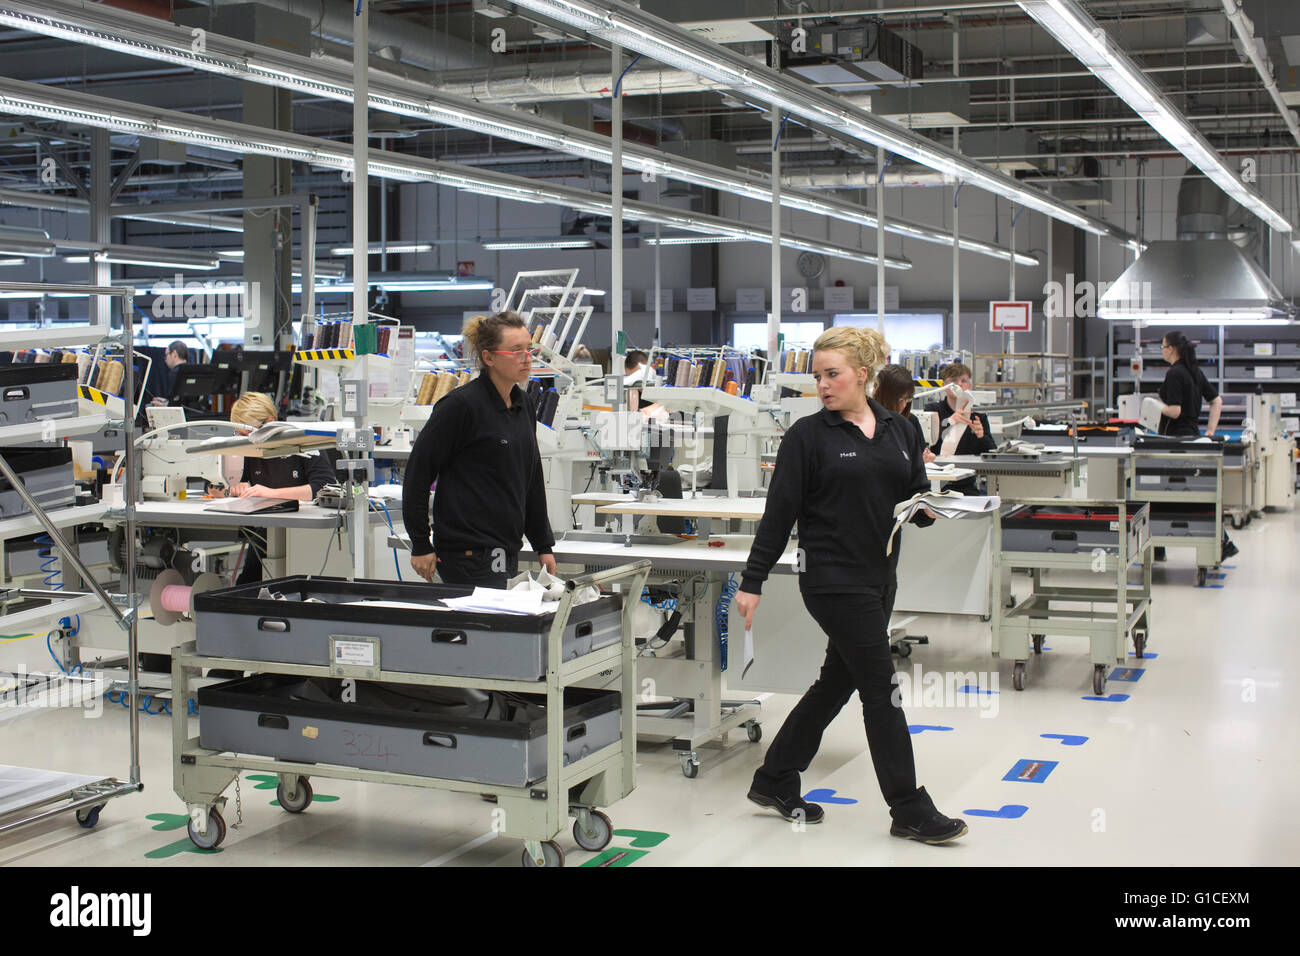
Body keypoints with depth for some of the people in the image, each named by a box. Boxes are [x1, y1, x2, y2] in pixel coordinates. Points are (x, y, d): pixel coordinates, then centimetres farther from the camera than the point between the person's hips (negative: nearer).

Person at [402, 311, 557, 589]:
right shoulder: (462, 405, -12)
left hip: (506, 553, 8)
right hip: (470, 553, -8)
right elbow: (418, 470, -10)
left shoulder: (523, 406, 12)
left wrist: (544, 546, 18)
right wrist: (420, 546, -9)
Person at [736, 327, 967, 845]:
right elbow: (779, 512, -6)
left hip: (879, 578, 6)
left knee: (837, 681, 13)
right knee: (882, 688, -3)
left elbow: (916, 497, 14)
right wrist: (752, 582, -8)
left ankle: (774, 781, 28)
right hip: (834, 581, -6)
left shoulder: (899, 432, 9)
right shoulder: (808, 436, -5)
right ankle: (910, 810, 7)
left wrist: (929, 509, -10)